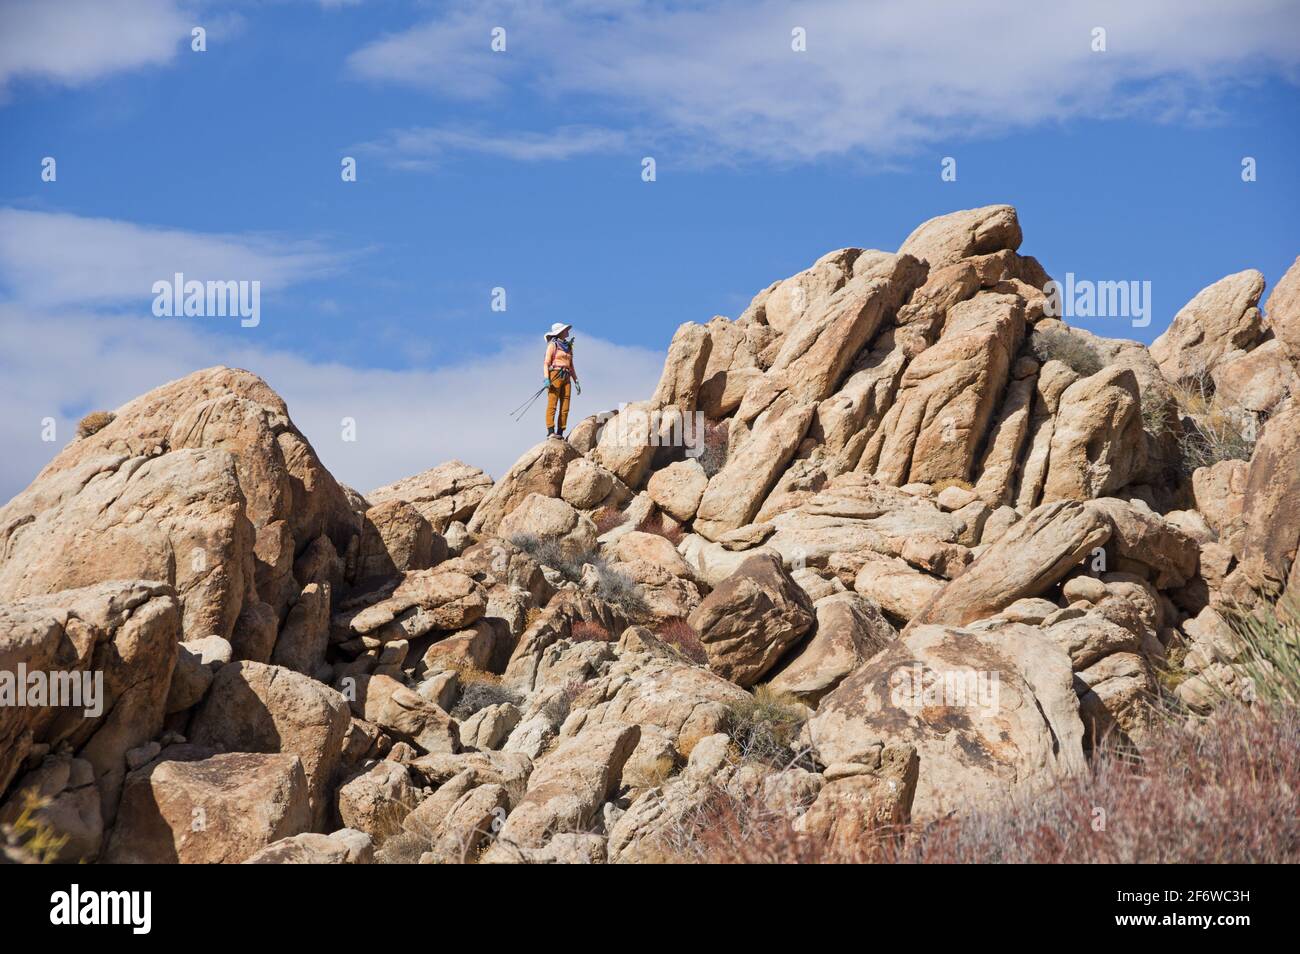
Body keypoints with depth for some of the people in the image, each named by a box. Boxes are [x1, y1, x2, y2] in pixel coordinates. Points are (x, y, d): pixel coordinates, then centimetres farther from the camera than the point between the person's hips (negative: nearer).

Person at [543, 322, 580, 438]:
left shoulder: (568, 346, 20)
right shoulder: (553, 344, 2)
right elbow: (546, 363, -5)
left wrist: (576, 382, 17)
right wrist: (546, 379, -18)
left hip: (566, 378, 7)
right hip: (555, 375, -6)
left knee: (565, 407, -1)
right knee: (552, 405, -13)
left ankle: (560, 433, -1)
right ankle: (551, 432, -19)